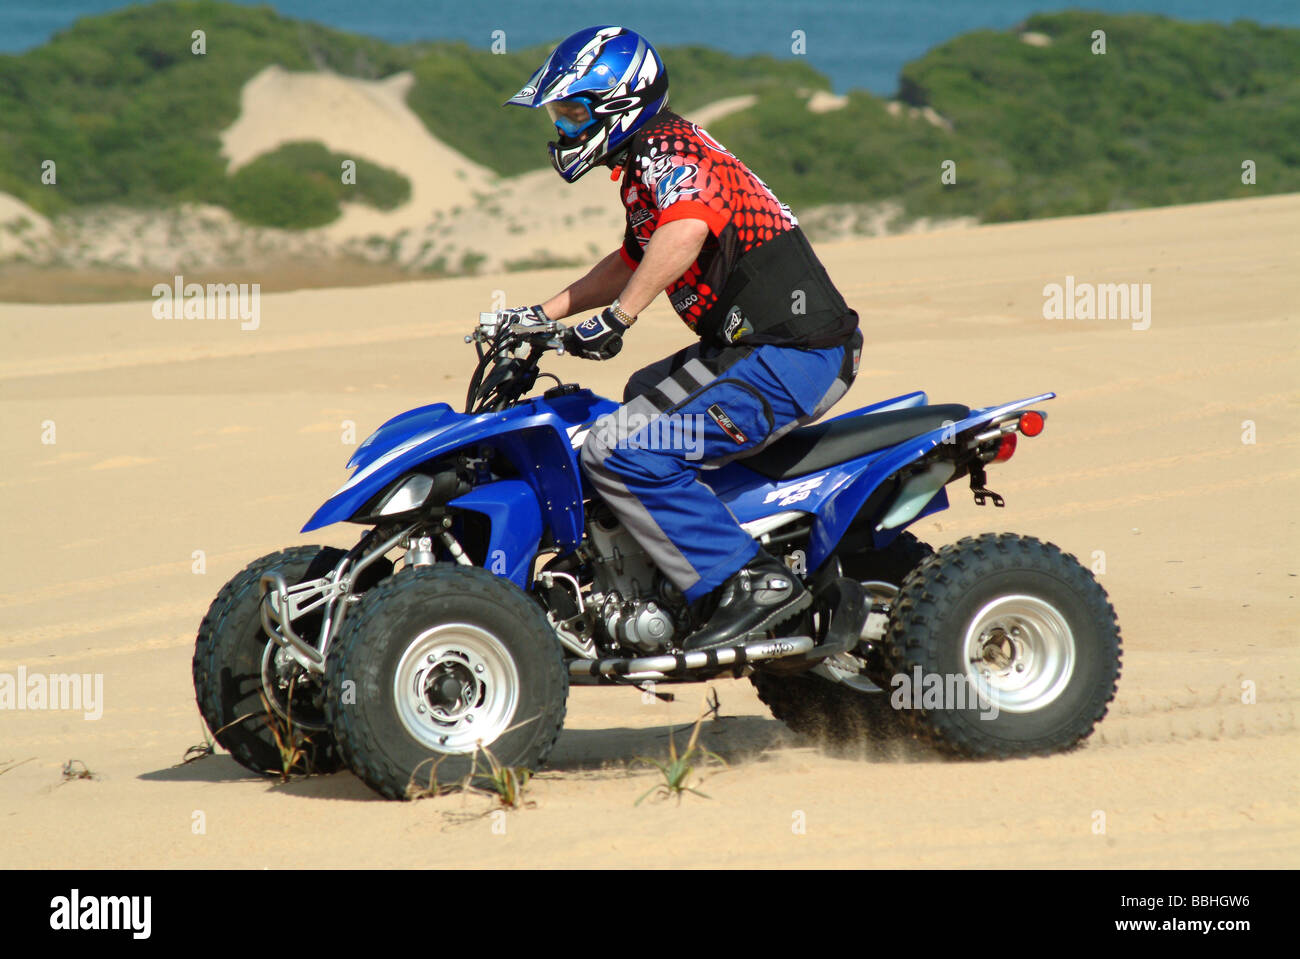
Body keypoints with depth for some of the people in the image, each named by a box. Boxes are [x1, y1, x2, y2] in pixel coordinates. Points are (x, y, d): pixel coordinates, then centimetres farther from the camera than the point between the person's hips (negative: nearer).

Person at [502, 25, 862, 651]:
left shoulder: (667, 153, -12)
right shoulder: (647, 161, 21)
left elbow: (686, 229, -35)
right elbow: (634, 261, 39)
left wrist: (616, 317, -36)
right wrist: (545, 313, 34)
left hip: (790, 357, -11)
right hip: (750, 345, 11)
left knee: (621, 454, -18)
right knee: (637, 401, 32)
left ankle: (754, 583, -18)